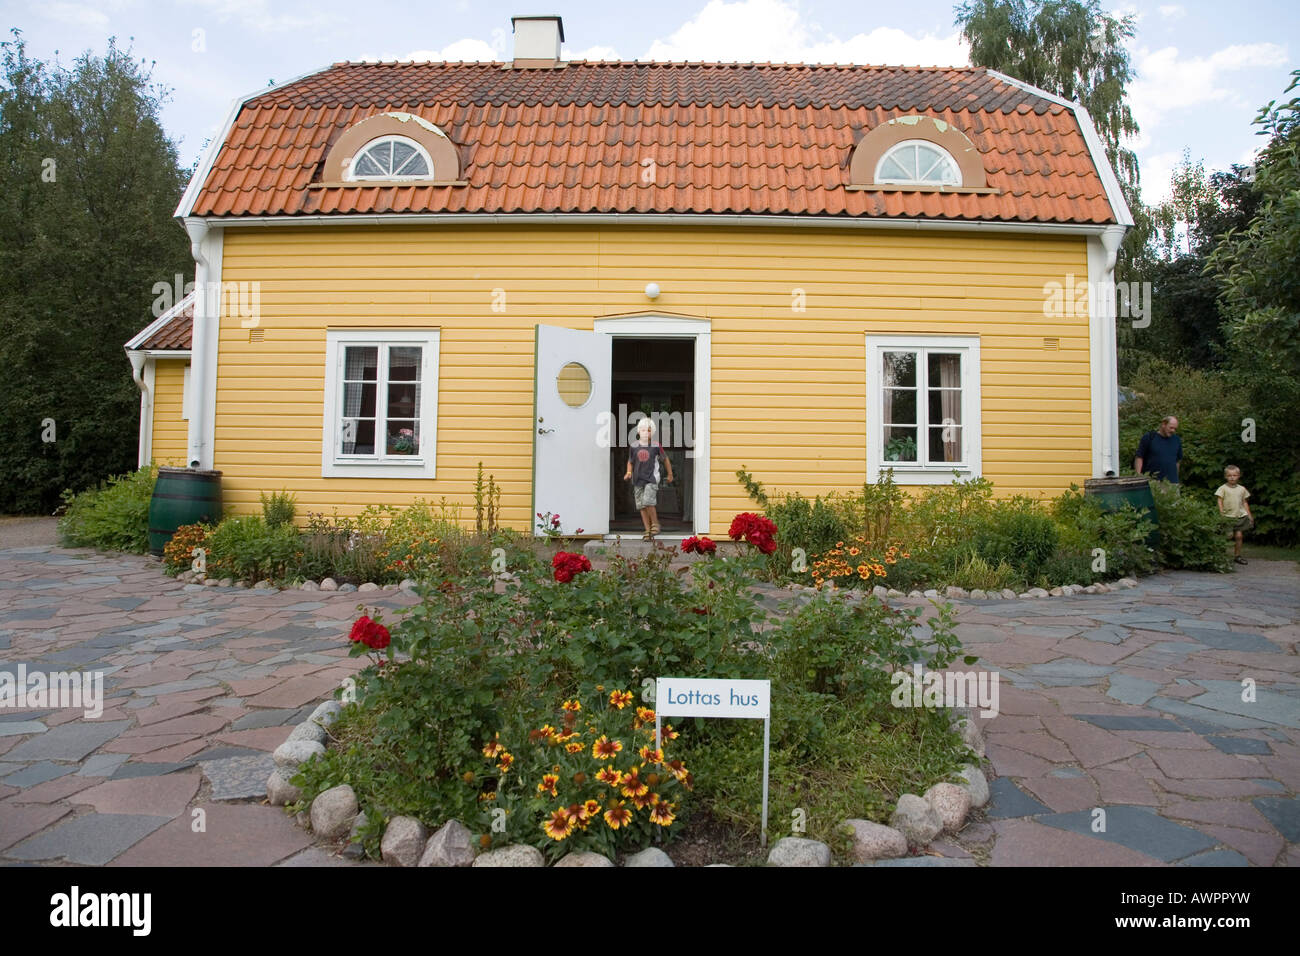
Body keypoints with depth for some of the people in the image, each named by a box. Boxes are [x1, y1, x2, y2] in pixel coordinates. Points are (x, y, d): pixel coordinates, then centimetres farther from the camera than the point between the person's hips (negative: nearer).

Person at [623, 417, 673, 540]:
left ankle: (655, 523, 3)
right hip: (638, 479, 4)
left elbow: (665, 459, 11)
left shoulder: (656, 446, -3)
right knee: (641, 506, 3)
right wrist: (628, 472, -2)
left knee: (648, 501, -20)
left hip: (652, 479, -3)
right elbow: (630, 462, 18)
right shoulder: (633, 446, 5)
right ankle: (648, 531, 11)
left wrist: (670, 475, 20)